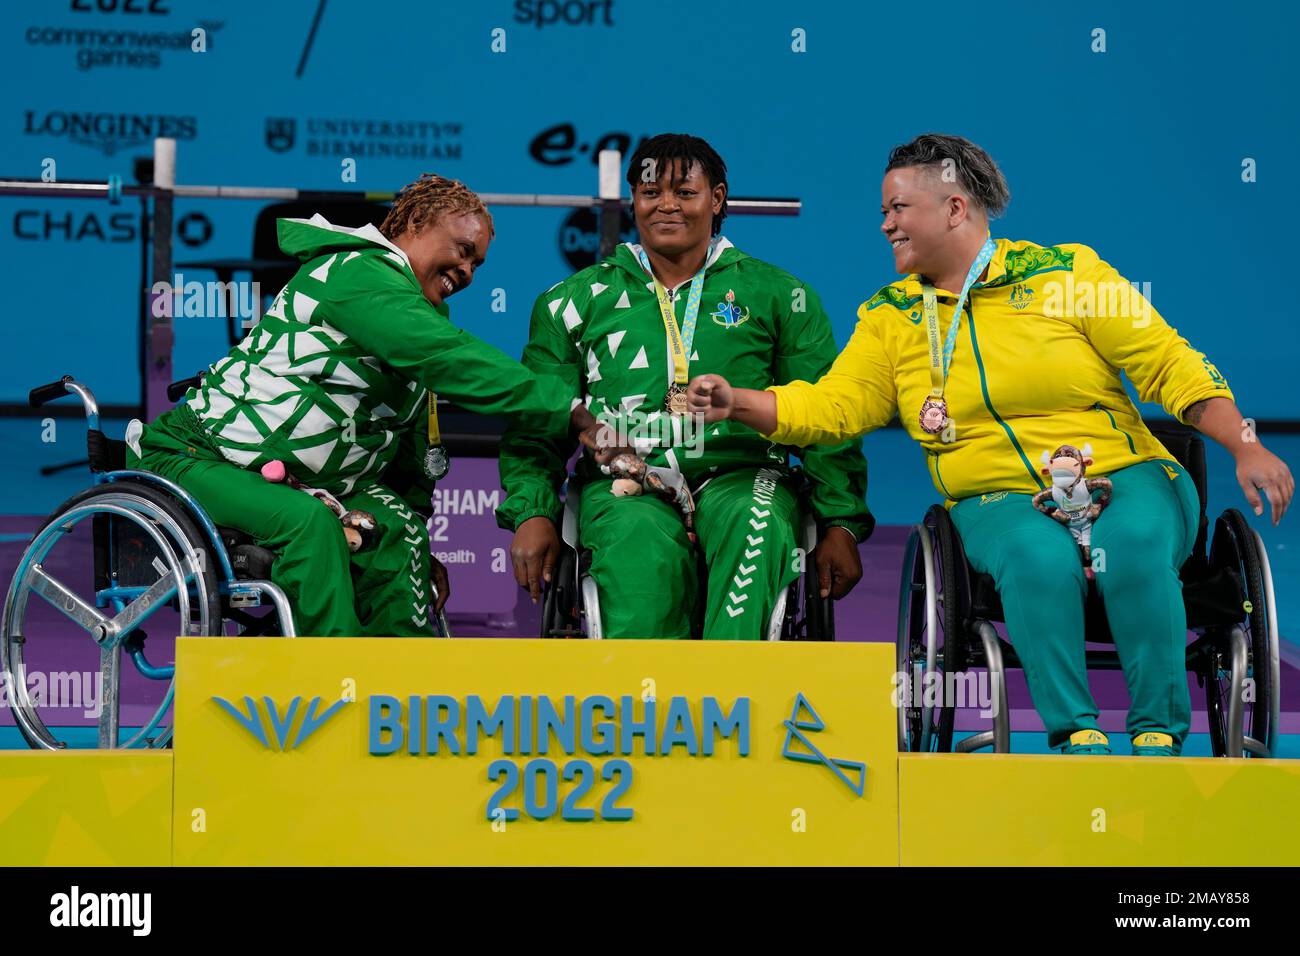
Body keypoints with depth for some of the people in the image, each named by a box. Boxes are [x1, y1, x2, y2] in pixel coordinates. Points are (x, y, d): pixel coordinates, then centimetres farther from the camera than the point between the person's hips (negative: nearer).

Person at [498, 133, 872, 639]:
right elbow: (534, 422, 16)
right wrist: (531, 513, -1)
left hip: (740, 478, 0)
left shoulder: (776, 294, 17)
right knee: (643, 549, -36)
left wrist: (841, 523, 3)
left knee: (757, 525, -36)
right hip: (622, 484, 0)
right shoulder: (577, 299, 18)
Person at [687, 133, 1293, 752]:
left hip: (1124, 477, -1)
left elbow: (1172, 367, 0)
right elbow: (829, 406, 3)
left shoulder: (1068, 274, 2)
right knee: (1039, 557, -35)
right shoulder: (891, 317, 12)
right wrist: (737, 404, -13)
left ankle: (1159, 732, -23)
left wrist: (1246, 450, -11)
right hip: (999, 502, 1)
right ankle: (1076, 732, -27)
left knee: (1135, 545, -35)